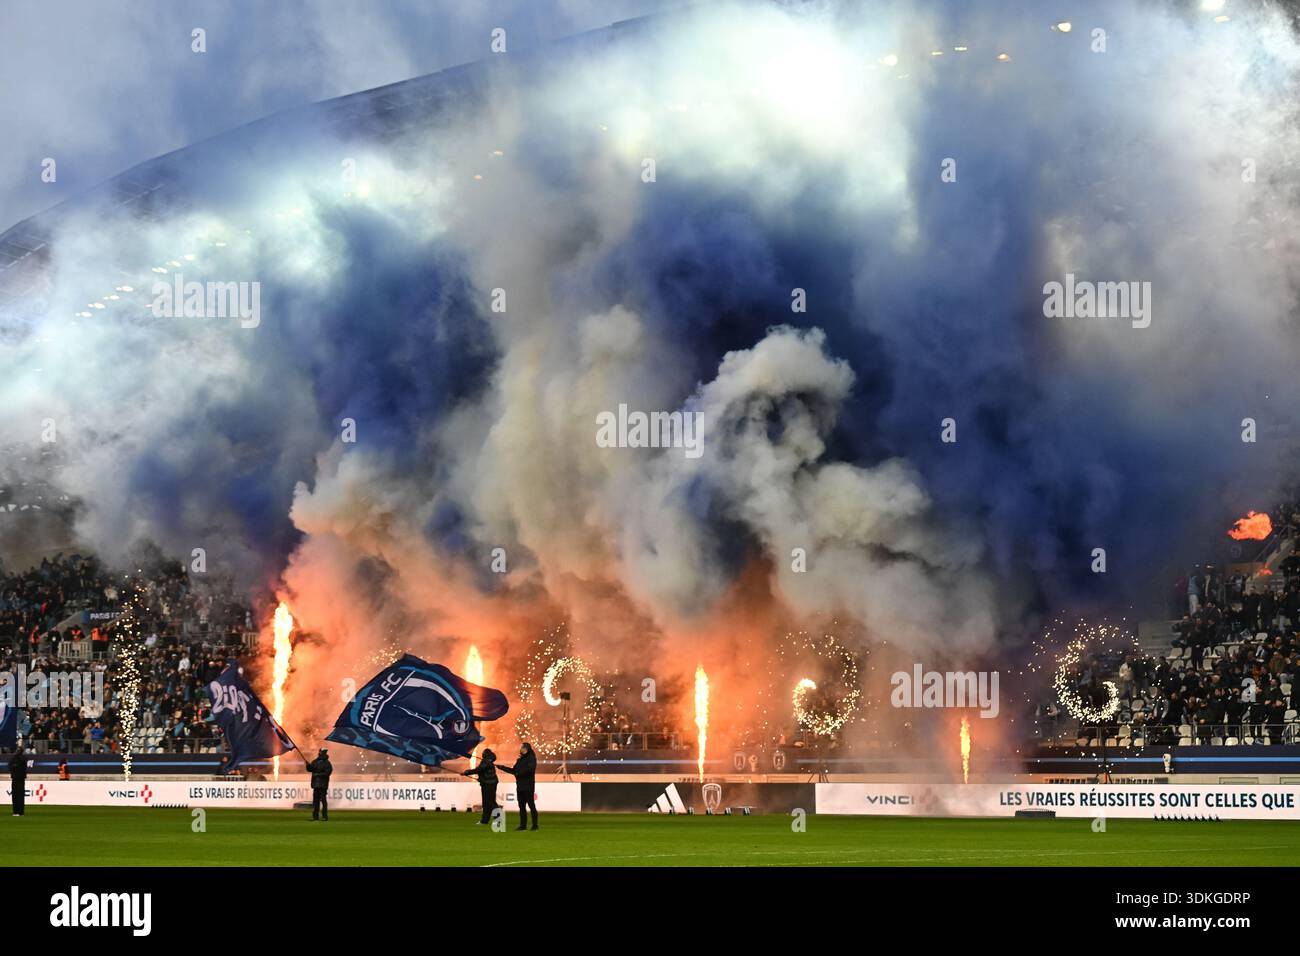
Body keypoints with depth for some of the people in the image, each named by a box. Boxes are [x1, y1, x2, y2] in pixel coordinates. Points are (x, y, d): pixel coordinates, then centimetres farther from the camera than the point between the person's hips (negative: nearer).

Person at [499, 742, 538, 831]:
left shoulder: (531, 758, -7)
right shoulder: (520, 760, 16)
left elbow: (530, 769, -21)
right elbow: (513, 770, 19)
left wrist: (519, 773, -13)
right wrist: (502, 767, 15)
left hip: (528, 787, -8)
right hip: (520, 786, 8)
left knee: (531, 805, -5)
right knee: (521, 806, 8)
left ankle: (535, 825, -3)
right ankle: (522, 825, 12)